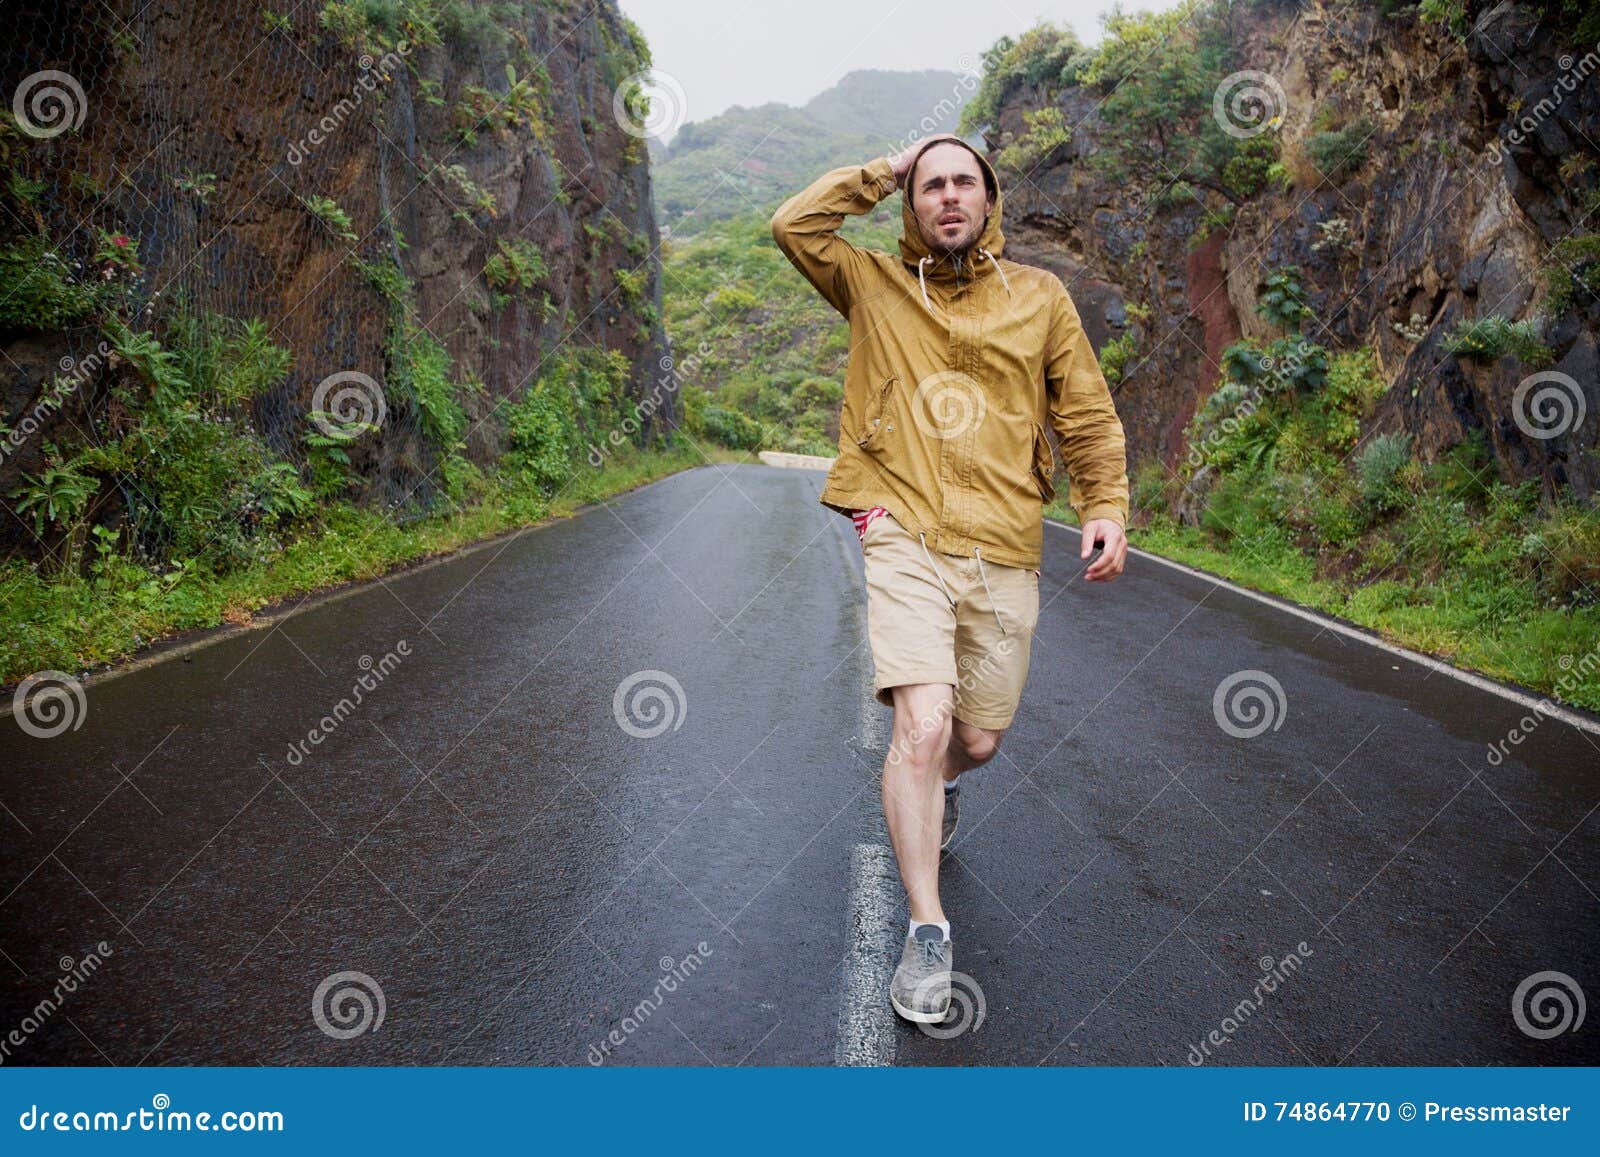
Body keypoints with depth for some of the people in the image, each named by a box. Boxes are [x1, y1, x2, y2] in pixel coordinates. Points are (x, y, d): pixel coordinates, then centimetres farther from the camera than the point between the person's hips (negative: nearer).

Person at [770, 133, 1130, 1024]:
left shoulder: (1039, 295, 12)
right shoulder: (874, 284, 11)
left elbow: (1088, 414, 11)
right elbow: (795, 225, 1)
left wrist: (1107, 505, -3)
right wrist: (885, 174, 7)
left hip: (1004, 554, 2)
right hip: (906, 540, -2)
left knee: (979, 740, 11)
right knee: (923, 724, -18)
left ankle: (938, 784, 50)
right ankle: (928, 932, -4)